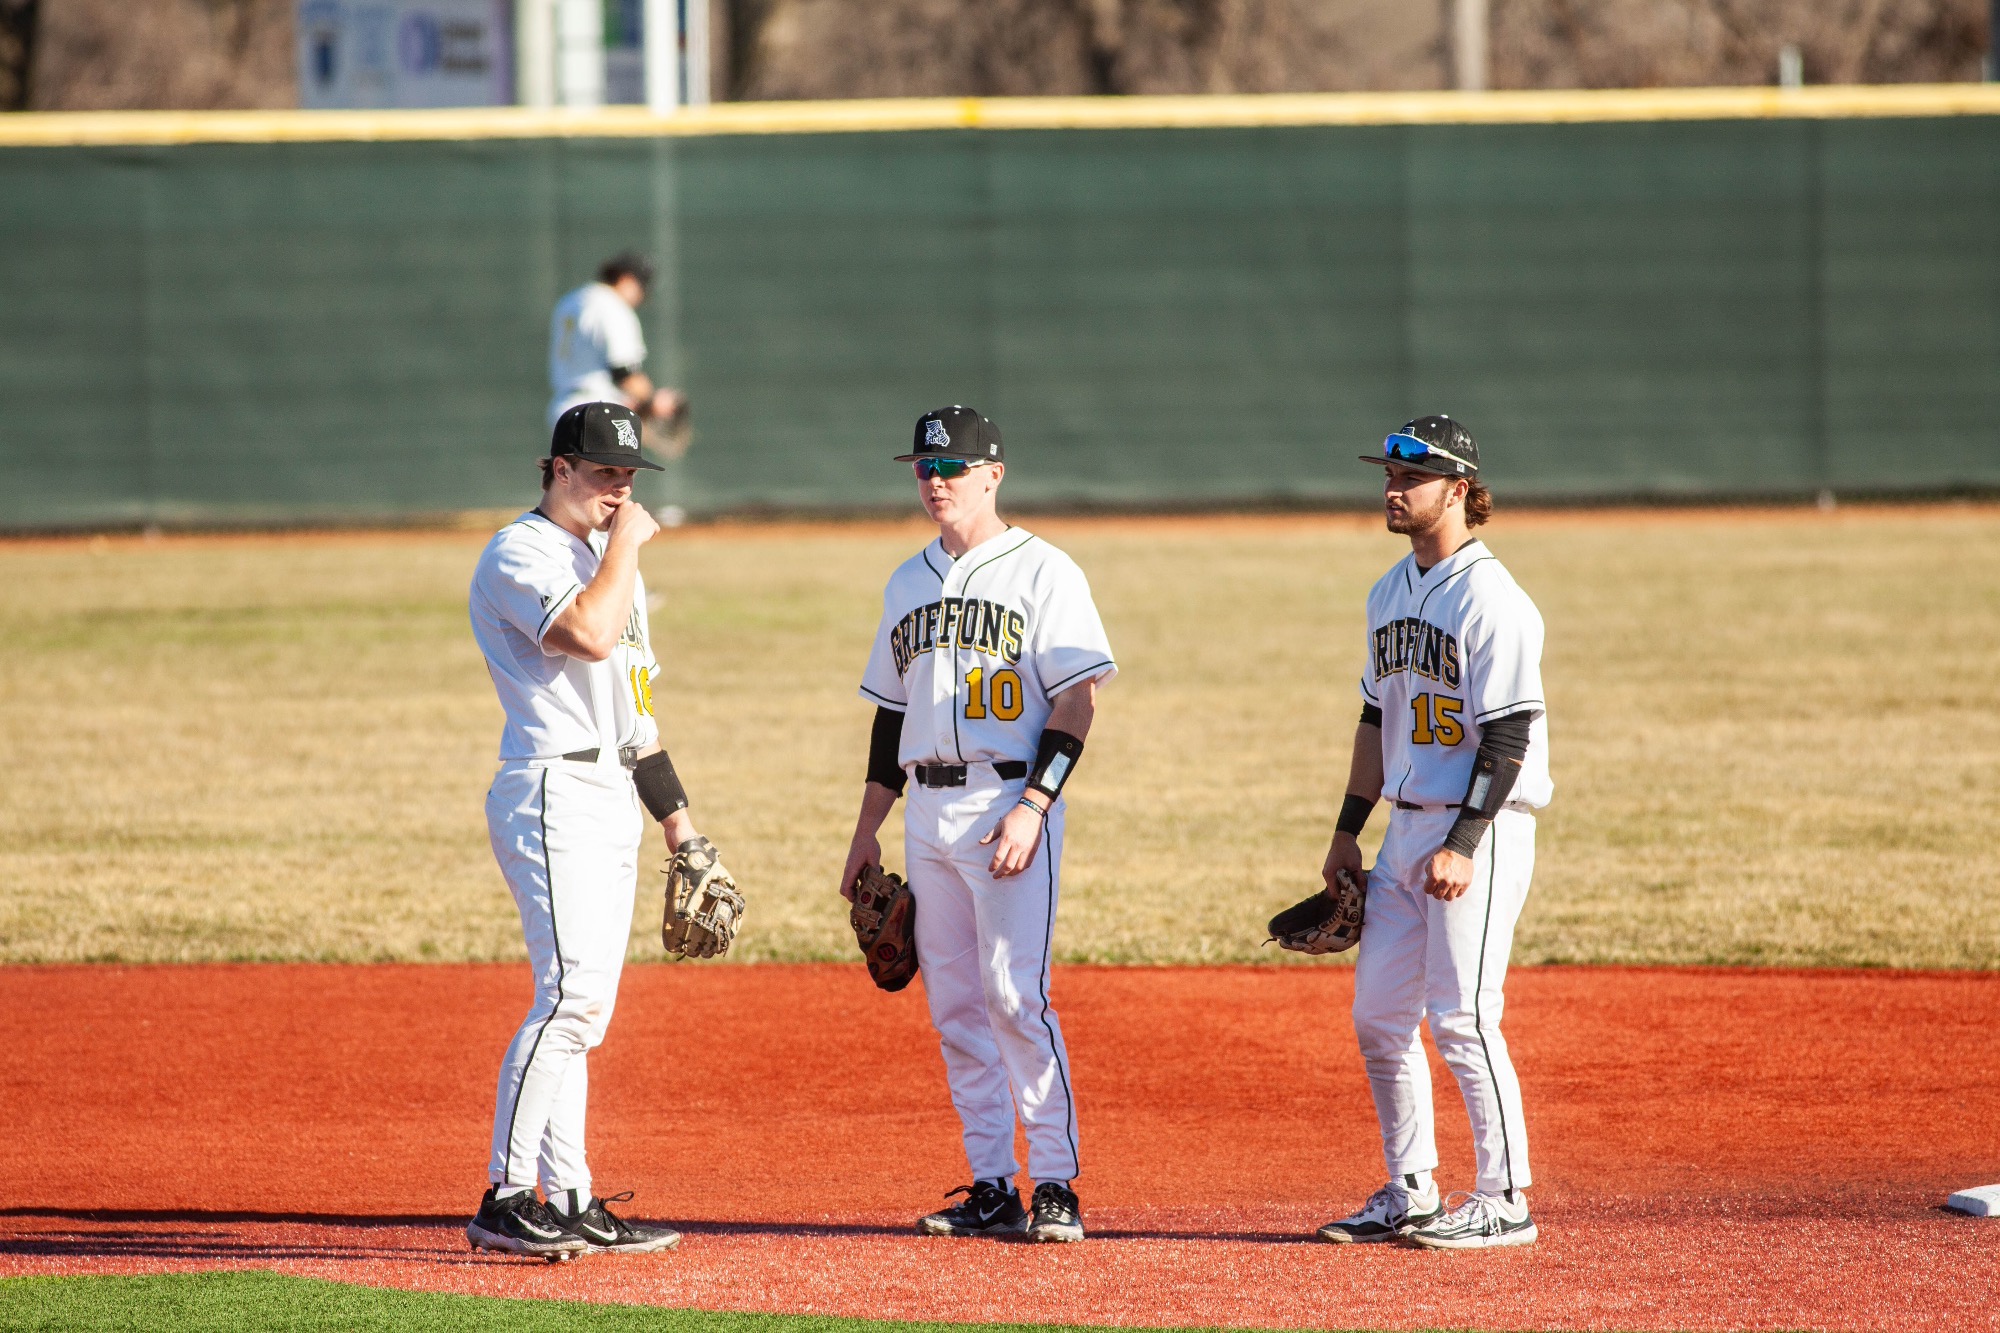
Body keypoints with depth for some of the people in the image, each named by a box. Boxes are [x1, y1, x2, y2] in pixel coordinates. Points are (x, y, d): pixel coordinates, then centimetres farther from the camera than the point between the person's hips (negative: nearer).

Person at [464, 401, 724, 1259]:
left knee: (580, 1013, 8)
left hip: (612, 801, 9)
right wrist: (625, 546, -12)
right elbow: (588, 636, -26)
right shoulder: (520, 554, -7)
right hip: (552, 794, -9)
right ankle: (504, 1200, -18)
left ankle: (570, 1203, 8)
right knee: (570, 997, -17)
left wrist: (680, 823, 22)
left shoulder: (606, 562, 21)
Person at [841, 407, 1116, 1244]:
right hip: (928, 811, 7)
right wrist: (867, 828, 17)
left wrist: (1031, 809, -19)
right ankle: (992, 1188, 10)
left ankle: (1055, 1186, -10)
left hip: (1010, 803, -7)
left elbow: (1076, 702, -9)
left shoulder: (1042, 572, -3)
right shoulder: (910, 581, 17)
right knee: (955, 1007, 5)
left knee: (1015, 997, -13)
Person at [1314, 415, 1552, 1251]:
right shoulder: (1391, 592, 14)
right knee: (1378, 1014, 9)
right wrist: (1347, 831, 19)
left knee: (1460, 1015, -10)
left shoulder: (1490, 600, -14)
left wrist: (1462, 844, -24)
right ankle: (1409, 1192, 18)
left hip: (1481, 831, -9)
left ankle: (1504, 1200, -3)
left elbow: (1509, 735, -18)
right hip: (1407, 827, 9)